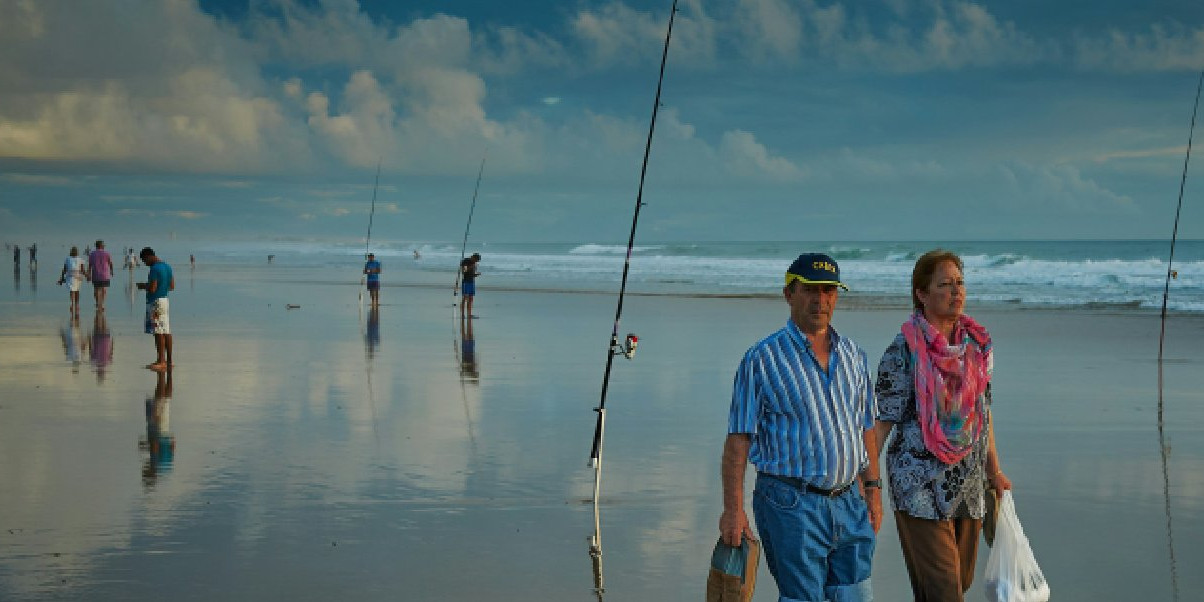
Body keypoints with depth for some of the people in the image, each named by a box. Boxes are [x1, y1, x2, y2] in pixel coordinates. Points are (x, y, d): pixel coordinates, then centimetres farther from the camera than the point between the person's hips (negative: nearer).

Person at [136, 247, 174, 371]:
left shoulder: (154, 269, -16)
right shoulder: (167, 266, 12)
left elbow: (152, 289, -20)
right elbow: (172, 286, 17)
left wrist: (143, 286, -3)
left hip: (155, 302, -9)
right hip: (165, 300, 9)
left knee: (159, 333, -8)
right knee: (166, 332, 10)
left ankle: (161, 361, -9)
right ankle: (168, 360, 13)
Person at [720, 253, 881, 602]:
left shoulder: (853, 356, 11)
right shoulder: (763, 358, -7)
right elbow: (738, 439, -9)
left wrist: (872, 488, 14)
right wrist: (733, 508, -14)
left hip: (849, 502, 6)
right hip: (792, 505, -6)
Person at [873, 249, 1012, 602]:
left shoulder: (976, 343, 7)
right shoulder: (904, 350, -11)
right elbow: (881, 420, -10)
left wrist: (994, 470, 18)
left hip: (969, 486, 6)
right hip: (921, 489, -6)